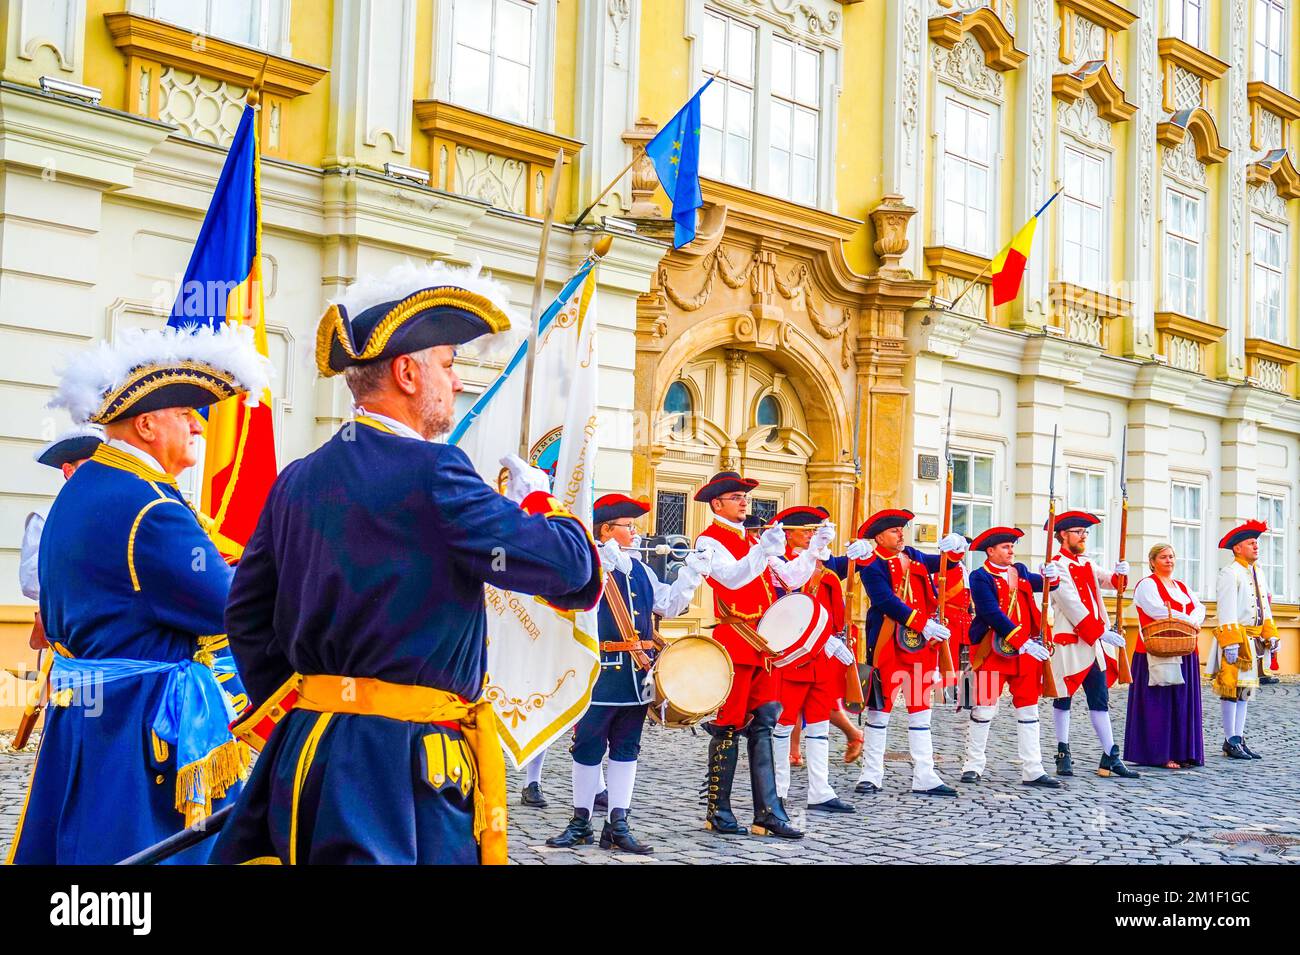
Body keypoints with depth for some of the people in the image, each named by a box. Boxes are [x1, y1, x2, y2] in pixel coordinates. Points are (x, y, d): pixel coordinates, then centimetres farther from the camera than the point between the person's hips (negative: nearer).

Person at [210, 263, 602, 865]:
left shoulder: (296, 481, 8)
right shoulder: (431, 472, -15)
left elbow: (246, 615, 13)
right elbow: (568, 566, -15)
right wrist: (538, 499, 5)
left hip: (308, 748, 8)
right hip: (408, 762, -8)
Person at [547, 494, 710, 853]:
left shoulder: (639, 569, 14)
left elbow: (668, 605, 15)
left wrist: (691, 571, 6)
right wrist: (603, 565, -28)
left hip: (636, 675, 6)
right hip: (599, 674, -6)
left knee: (626, 749, 9)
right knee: (588, 748, 2)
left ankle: (618, 826, 14)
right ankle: (580, 823, 13)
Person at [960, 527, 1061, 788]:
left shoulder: (1020, 571, 13)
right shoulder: (980, 577, -7)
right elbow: (992, 614, -17)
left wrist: (1051, 576, -12)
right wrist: (1023, 643, -23)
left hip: (1026, 650, 6)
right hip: (993, 652, -6)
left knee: (1029, 708, 6)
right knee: (984, 709, -1)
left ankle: (1032, 771, 9)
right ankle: (973, 766, 10)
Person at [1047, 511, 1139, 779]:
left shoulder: (1086, 564, 15)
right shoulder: (1057, 565, -9)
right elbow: (1072, 605, -17)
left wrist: (1119, 574, -4)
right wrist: (1102, 632, -21)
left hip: (1094, 643, 7)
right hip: (1069, 642, -7)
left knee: (1100, 700, 5)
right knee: (1063, 697, 4)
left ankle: (1110, 757, 5)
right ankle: (1063, 754, 12)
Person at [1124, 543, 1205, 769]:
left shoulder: (1182, 586, 21)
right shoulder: (1147, 585, -3)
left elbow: (1199, 608, 8)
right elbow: (1158, 611, -18)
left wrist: (1192, 621, -14)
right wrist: (1188, 620, -13)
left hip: (1184, 654, 8)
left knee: (1183, 703, 6)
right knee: (1159, 703, -7)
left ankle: (1181, 751, 11)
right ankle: (1159, 754, -5)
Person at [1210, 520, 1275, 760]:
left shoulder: (1258, 575, 17)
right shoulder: (1230, 573, -10)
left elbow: (1264, 608, 22)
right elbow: (1227, 611, -16)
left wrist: (1271, 635, 13)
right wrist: (1230, 642, -21)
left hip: (1253, 639, 9)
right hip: (1236, 637, -9)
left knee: (1245, 689, 11)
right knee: (1232, 688, -5)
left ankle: (1239, 739, 17)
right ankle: (1231, 741, 0)